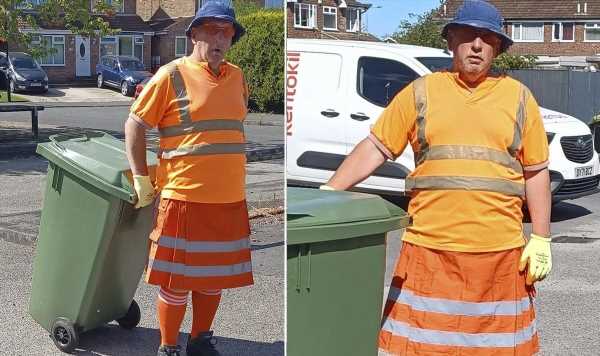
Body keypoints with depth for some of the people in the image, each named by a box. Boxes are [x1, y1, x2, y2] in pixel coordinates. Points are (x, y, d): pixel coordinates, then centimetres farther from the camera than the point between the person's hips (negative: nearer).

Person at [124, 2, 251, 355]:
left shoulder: (237, 77, 11)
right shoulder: (172, 75, -6)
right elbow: (135, 124, -3)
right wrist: (141, 178, -5)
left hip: (230, 200, 6)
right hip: (184, 197, -5)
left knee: (214, 276, 16)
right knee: (177, 281, 3)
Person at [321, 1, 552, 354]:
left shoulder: (519, 97, 7)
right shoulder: (421, 92, 4)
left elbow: (536, 173, 8)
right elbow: (374, 149, 5)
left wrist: (541, 240, 4)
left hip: (500, 251, 1)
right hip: (429, 248, 0)